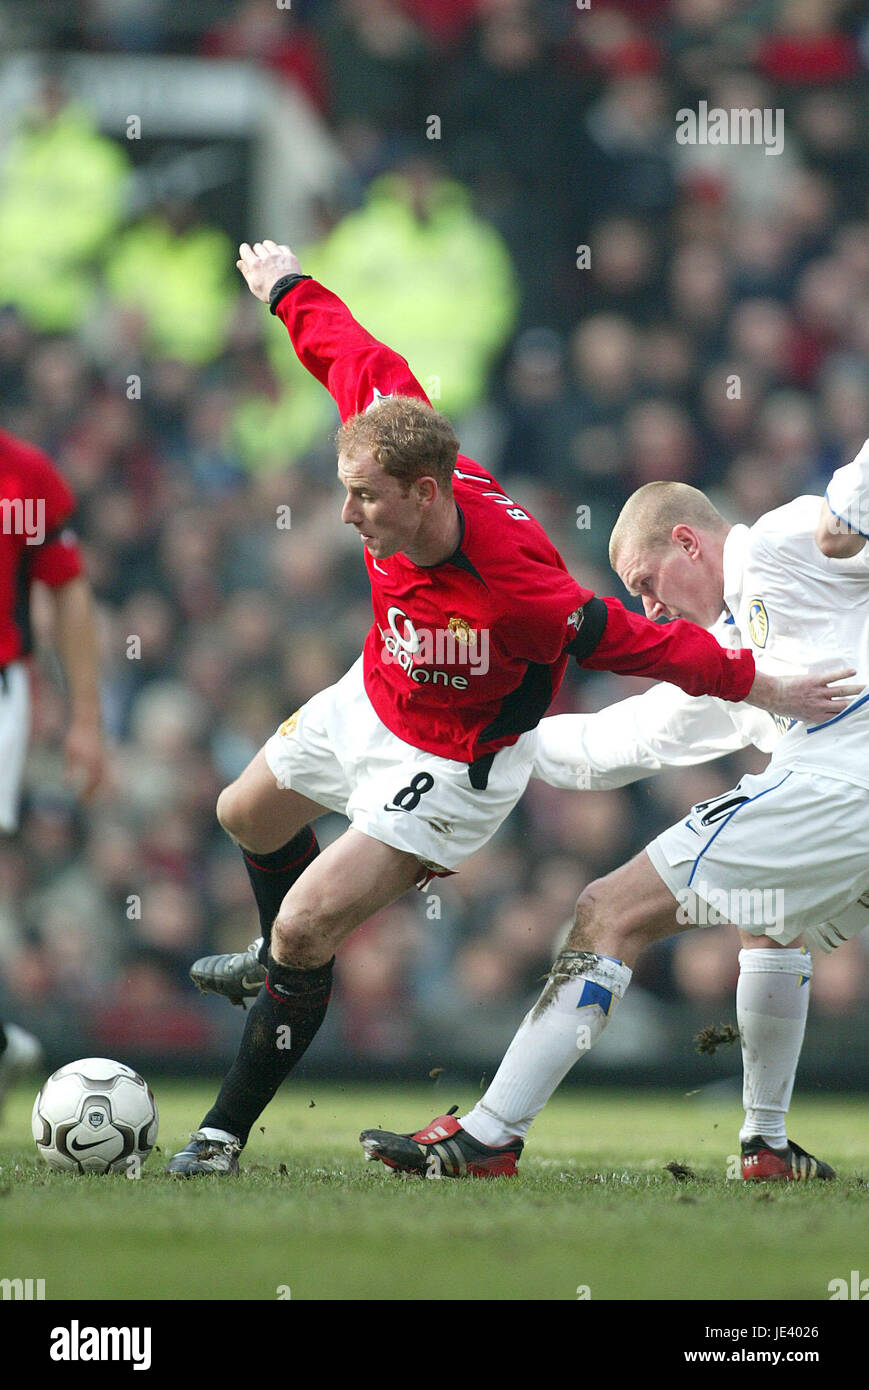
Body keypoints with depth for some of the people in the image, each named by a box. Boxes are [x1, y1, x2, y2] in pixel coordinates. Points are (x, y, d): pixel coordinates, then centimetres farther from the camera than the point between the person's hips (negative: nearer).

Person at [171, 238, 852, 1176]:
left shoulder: (514, 590, -43)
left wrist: (761, 689, -20)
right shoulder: (397, 444, -27)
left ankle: (228, 1131, 2)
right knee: (249, 817, 30)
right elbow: (353, 355, -8)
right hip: (370, 703, 8)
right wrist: (287, 287, 9)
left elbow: (631, 640, -31)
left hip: (453, 766, -8)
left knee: (304, 932, -14)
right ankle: (280, 961, 62)